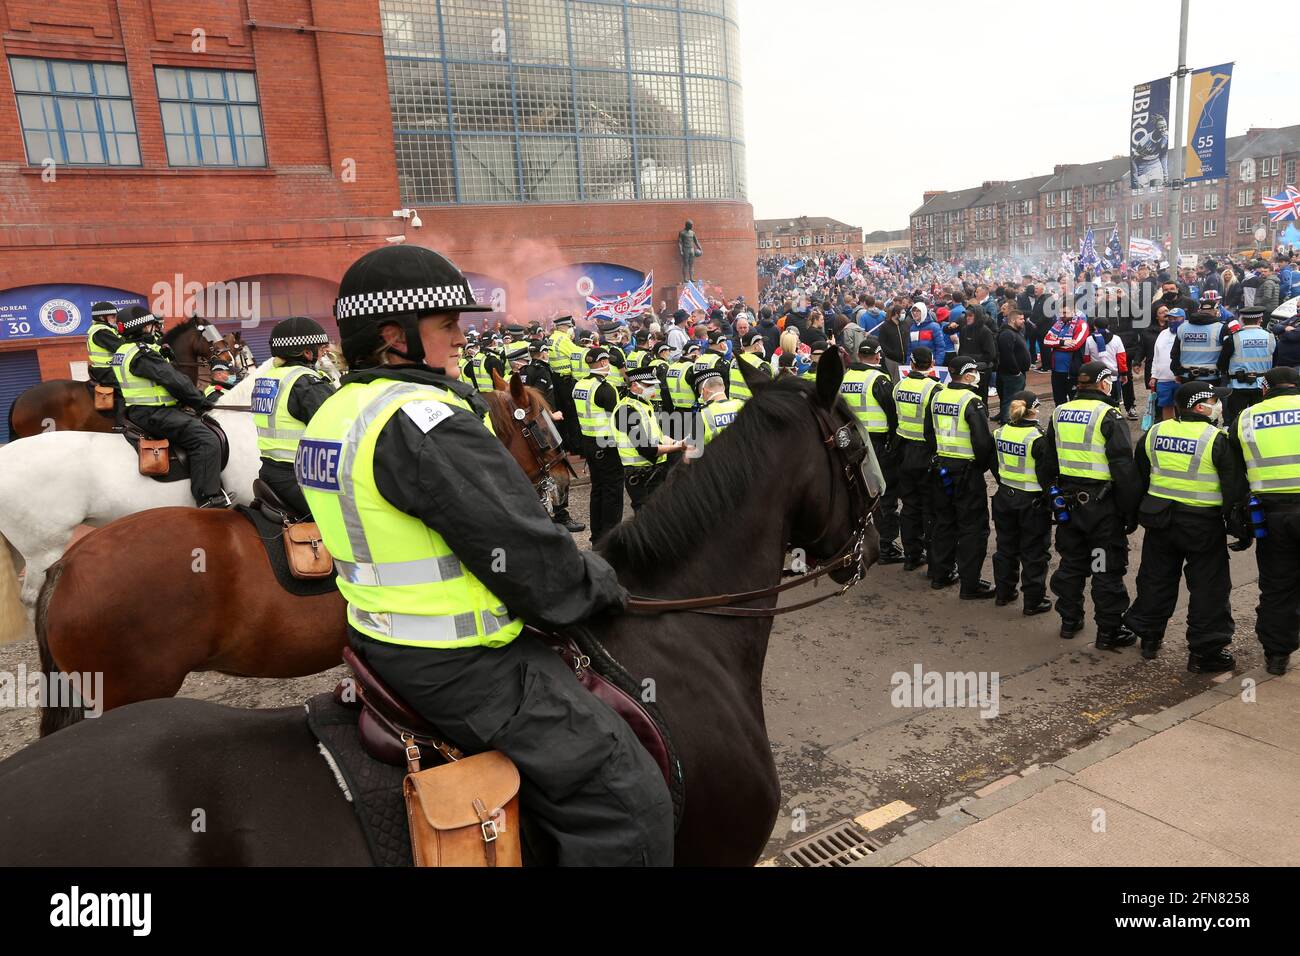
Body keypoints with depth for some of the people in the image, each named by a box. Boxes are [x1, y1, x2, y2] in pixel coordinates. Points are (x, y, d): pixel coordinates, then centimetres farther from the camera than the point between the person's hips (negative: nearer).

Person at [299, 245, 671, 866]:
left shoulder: (334, 414, 8)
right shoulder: (426, 420, -23)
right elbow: (528, 555, -22)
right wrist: (603, 589, -3)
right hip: (458, 666, -11)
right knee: (629, 801, -5)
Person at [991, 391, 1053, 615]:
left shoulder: (1000, 432, -1)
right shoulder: (1038, 437, -19)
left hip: (1004, 497, 6)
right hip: (1032, 502, -5)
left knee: (1006, 546, 19)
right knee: (1034, 552, 6)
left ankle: (1003, 593, 29)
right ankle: (1033, 601, 13)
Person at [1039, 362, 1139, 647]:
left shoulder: (1059, 413, 6)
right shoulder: (1109, 416, -13)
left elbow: (1048, 463, 14)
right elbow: (1124, 469, -15)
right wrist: (1131, 511, -10)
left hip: (1067, 499, 6)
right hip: (1102, 504, -6)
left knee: (1071, 562, 17)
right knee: (1107, 569, 4)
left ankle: (1069, 620, 26)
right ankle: (1109, 631, 11)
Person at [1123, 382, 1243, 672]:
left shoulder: (1154, 433, 2)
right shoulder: (1217, 440, -14)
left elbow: (1138, 478, 12)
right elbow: (1235, 488, -10)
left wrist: (1135, 513, 22)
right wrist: (1241, 528, 0)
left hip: (1159, 520, 5)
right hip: (1203, 524, -5)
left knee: (1156, 578, 17)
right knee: (1208, 588, 6)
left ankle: (1148, 637, 28)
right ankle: (1205, 651, 11)